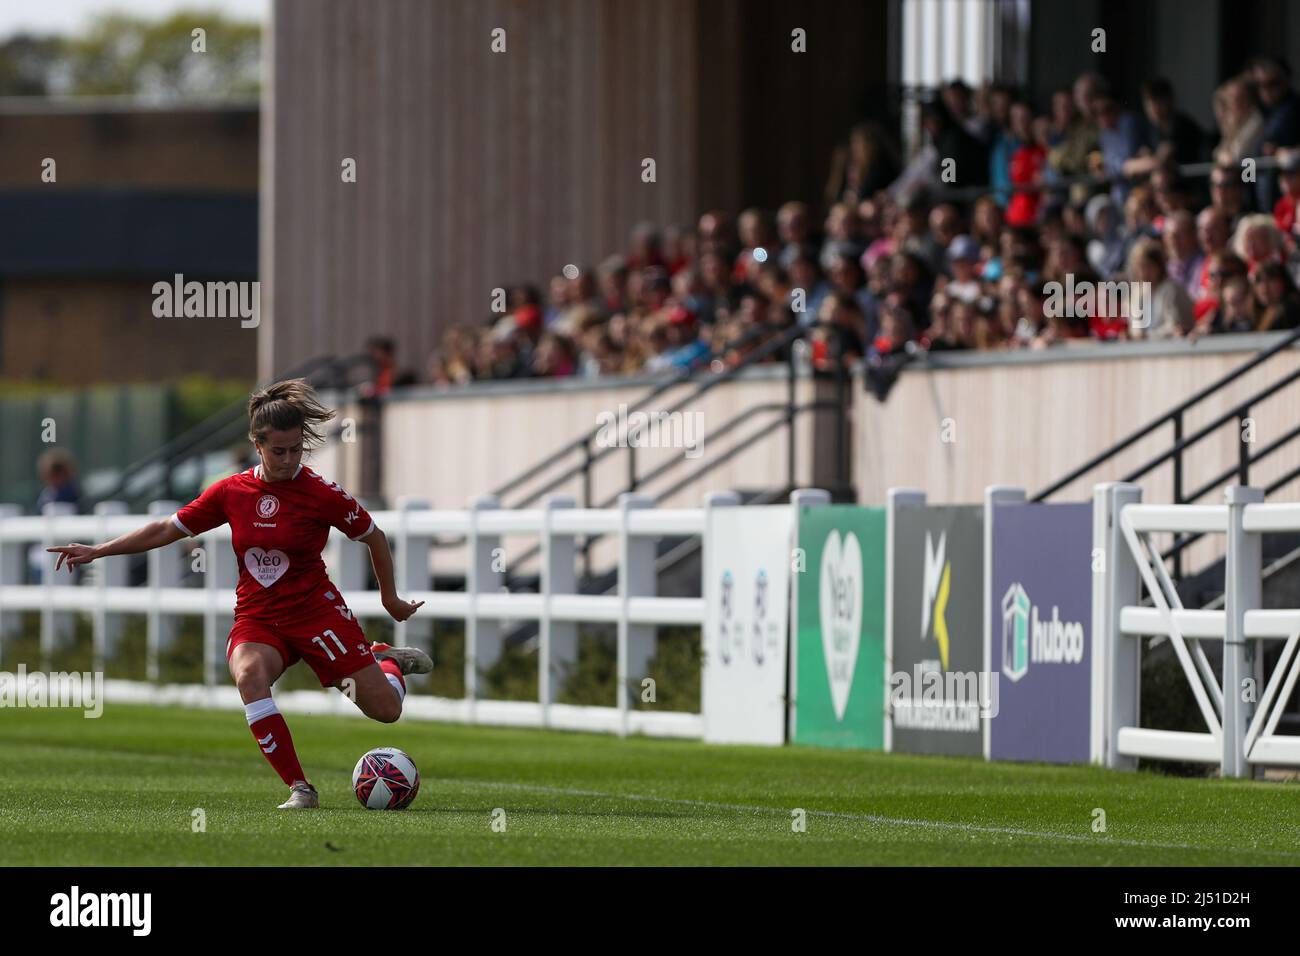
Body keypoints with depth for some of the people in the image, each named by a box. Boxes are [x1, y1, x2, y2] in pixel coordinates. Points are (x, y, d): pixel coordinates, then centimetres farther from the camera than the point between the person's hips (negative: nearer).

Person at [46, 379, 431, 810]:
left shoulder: (321, 494, -11)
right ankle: (300, 789, -27)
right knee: (248, 674, -34)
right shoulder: (232, 491, -2)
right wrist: (97, 551, 7)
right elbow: (168, 529, 8)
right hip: (256, 617, 2)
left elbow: (373, 536, 4)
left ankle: (387, 660, 34)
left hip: (316, 612, -2)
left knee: (386, 709, -6)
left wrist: (391, 599, 14)